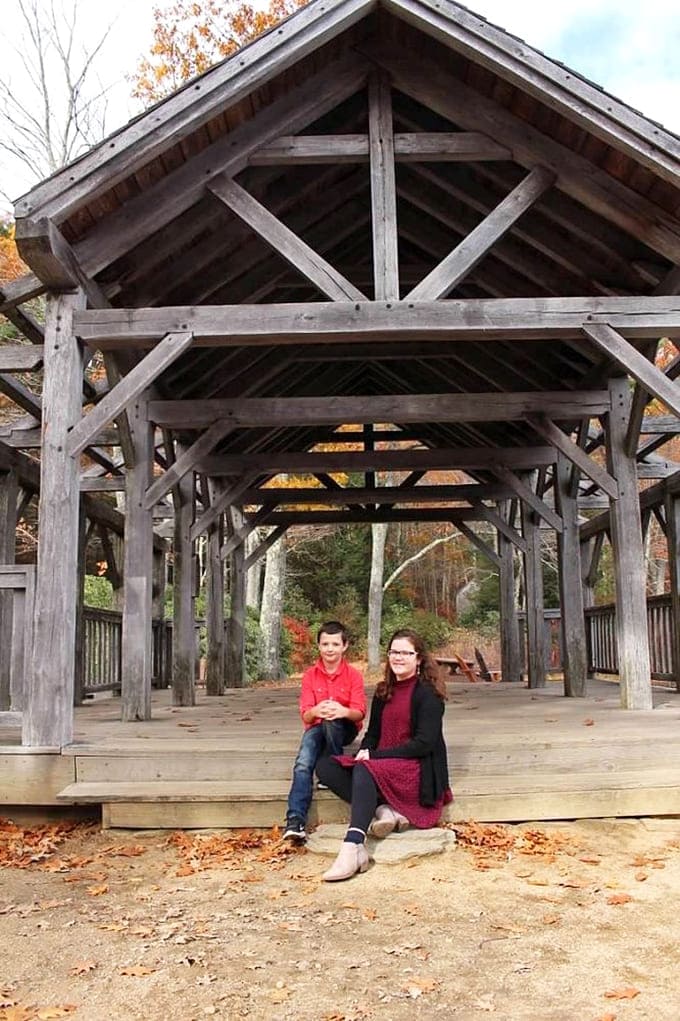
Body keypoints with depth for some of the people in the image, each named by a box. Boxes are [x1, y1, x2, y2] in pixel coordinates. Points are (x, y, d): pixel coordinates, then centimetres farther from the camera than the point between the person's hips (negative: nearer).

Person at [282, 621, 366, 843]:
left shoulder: (353, 675, -3)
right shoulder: (310, 675, 0)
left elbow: (359, 712, -12)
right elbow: (305, 715, -6)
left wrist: (343, 711, -36)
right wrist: (316, 711, -31)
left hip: (344, 729, -1)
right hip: (316, 727, 1)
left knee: (331, 721, -38)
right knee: (303, 764, -28)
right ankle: (295, 820, -36)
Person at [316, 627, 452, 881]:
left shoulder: (428, 693, -6)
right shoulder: (384, 692, 15)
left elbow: (425, 743, -13)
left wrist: (374, 755, -16)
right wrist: (364, 751, -7)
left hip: (417, 768, -7)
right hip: (381, 763, 8)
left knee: (364, 771, -35)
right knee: (325, 766, -12)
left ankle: (353, 847, -48)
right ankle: (383, 809, -25)